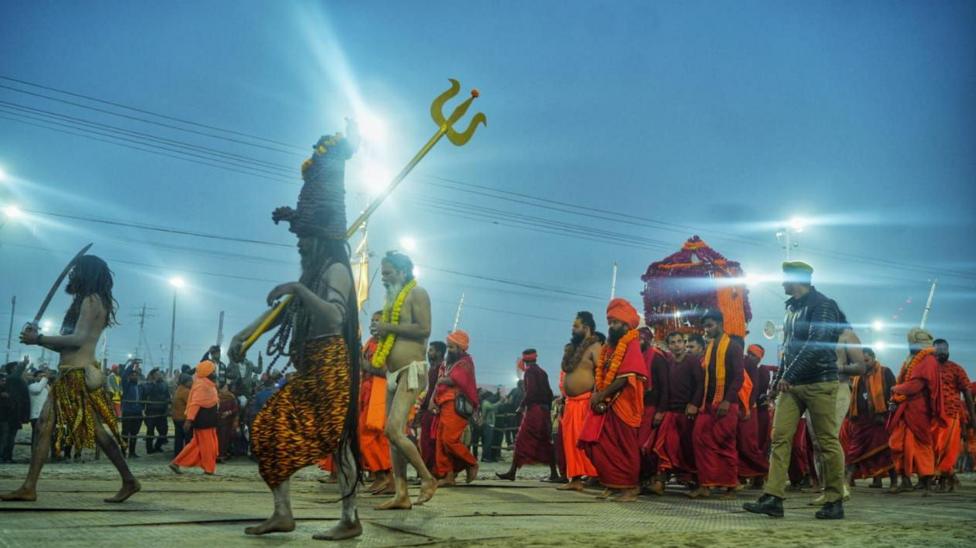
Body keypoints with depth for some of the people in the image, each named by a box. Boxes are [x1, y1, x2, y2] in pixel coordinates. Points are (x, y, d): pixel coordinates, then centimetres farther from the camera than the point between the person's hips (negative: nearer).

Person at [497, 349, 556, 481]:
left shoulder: (530, 371, -6)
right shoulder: (542, 372, 17)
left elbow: (531, 391, -19)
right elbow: (549, 392, 16)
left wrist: (523, 404, -11)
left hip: (533, 409, -8)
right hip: (544, 410, 8)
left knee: (522, 440, -7)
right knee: (545, 442, 8)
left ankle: (512, 472, -9)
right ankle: (553, 473, 4)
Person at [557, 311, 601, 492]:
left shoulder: (594, 347, -8)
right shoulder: (573, 348, 18)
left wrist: (596, 398, -23)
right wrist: (563, 398, 10)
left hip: (586, 402, -8)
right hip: (571, 402, 8)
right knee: (572, 442, 6)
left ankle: (596, 477, -5)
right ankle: (575, 479, 10)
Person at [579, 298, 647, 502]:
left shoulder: (632, 345, -6)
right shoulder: (610, 346, 19)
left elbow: (626, 377, -16)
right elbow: (600, 374, 18)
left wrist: (601, 395, -16)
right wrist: (597, 396, 0)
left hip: (622, 404, -8)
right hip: (605, 404, 8)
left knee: (624, 447, -4)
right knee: (602, 446, 4)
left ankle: (630, 487, 4)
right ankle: (613, 485, 13)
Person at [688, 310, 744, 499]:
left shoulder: (733, 346, -1)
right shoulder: (708, 349, 18)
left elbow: (738, 377, -10)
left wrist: (727, 401, -21)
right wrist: (695, 403, 9)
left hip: (726, 404, -6)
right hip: (707, 404, 6)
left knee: (726, 446, -6)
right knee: (702, 442, -1)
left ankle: (731, 487, 0)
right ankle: (705, 485, 3)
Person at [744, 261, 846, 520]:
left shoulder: (822, 305, -9)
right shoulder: (792, 308, 17)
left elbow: (815, 345, -20)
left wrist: (789, 375, -22)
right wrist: (779, 378, 14)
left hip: (819, 383, -8)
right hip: (791, 384, 8)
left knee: (828, 442, -1)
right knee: (780, 438, -1)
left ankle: (835, 501, 9)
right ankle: (773, 498, -3)